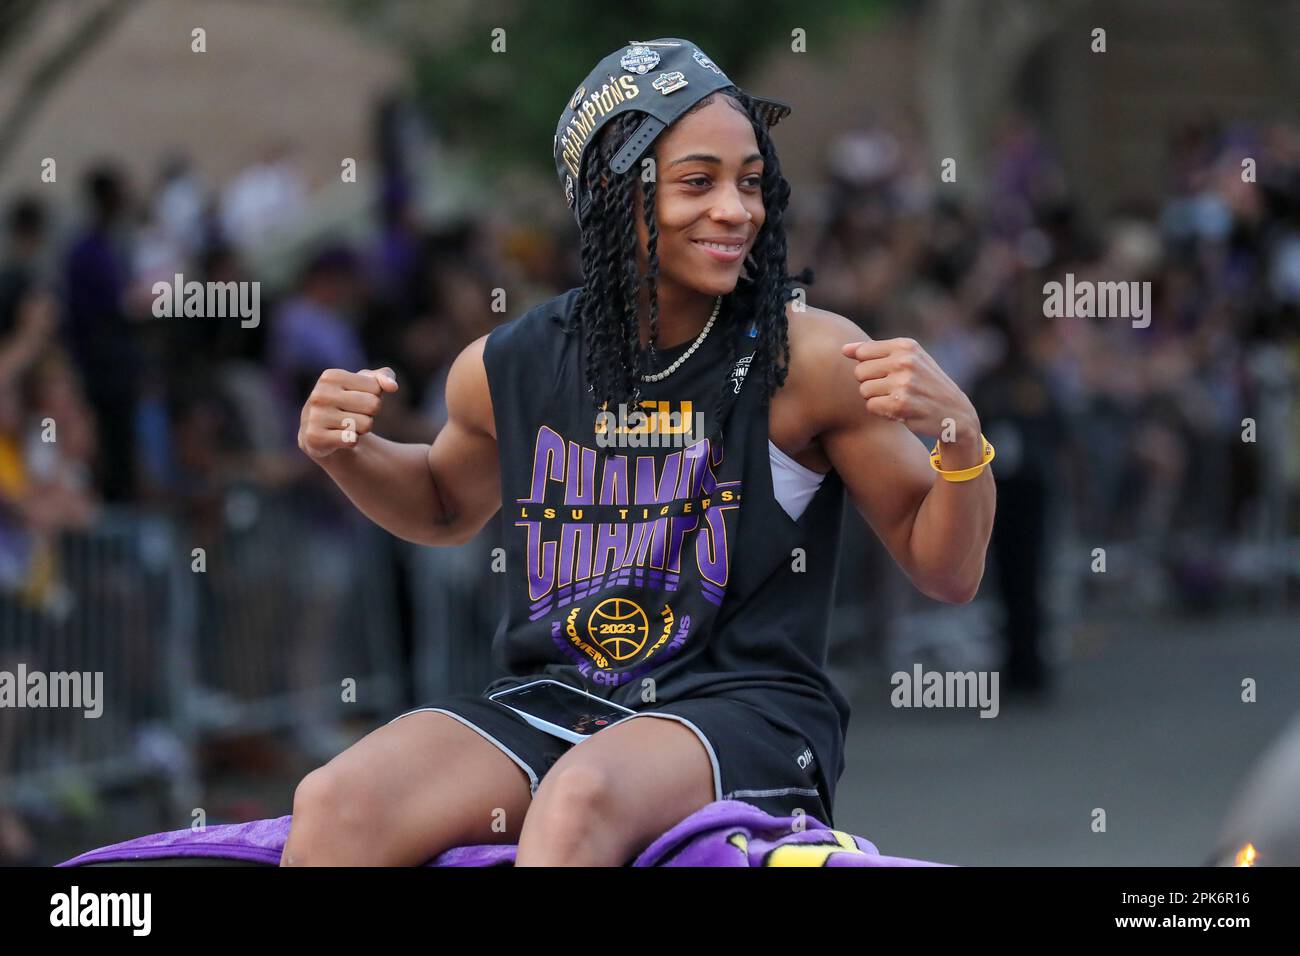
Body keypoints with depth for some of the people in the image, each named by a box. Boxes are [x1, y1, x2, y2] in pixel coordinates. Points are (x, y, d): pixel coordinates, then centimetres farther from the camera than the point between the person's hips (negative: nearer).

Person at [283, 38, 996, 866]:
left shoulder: (808, 358, -5)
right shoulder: (511, 369, 4)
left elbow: (946, 573, 0)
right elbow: (448, 508, 28)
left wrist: (959, 433, -19)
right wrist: (343, 453, 7)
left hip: (744, 713, -4)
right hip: (548, 701, 4)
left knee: (579, 799, -37)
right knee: (333, 806, -23)